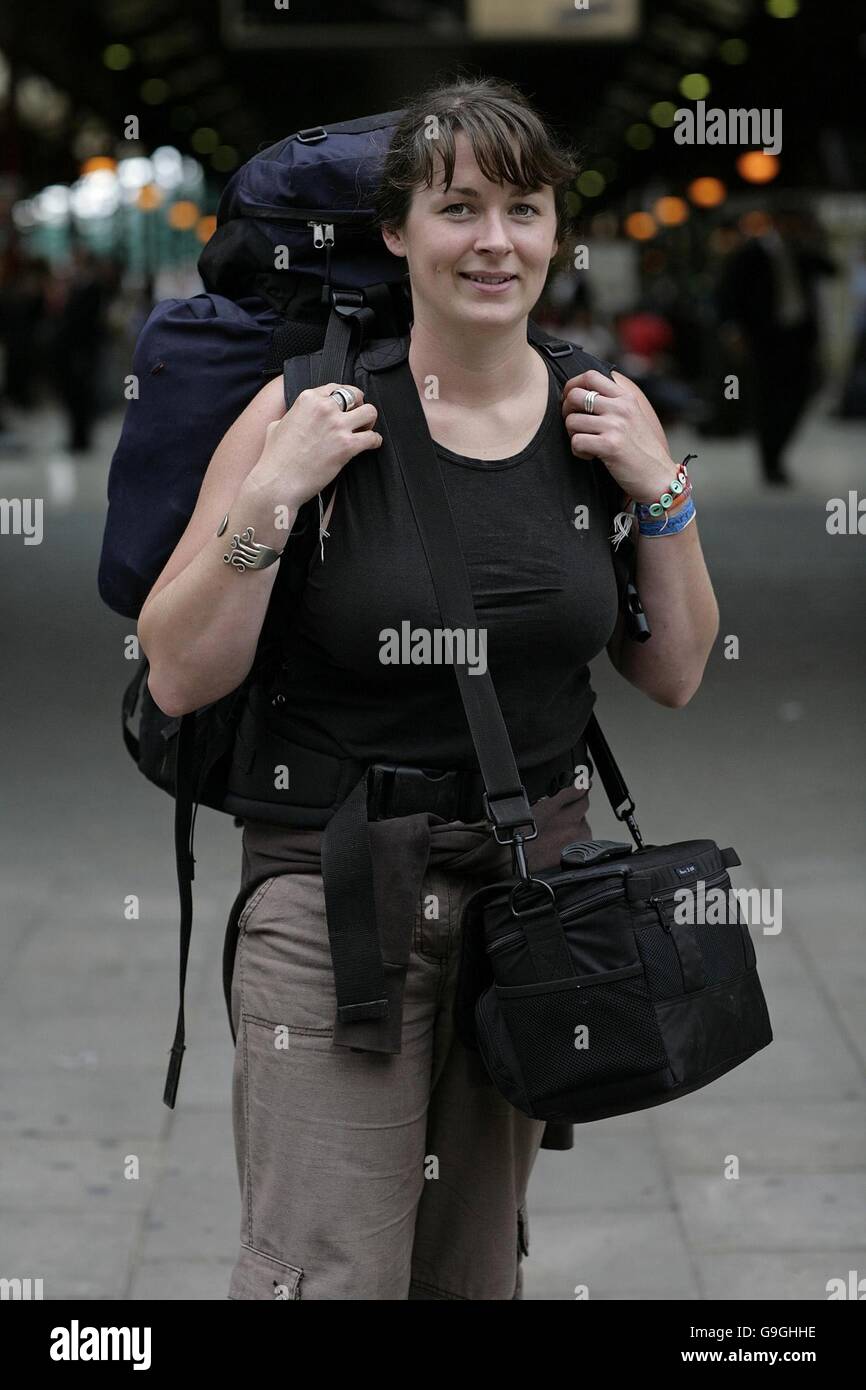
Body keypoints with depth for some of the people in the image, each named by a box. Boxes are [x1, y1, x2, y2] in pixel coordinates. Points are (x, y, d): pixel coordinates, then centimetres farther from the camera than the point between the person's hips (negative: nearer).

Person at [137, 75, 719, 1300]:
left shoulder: (603, 415, 2)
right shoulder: (308, 410, -10)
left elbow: (675, 677, 9)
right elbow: (178, 680, -10)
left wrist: (662, 495, -4)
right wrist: (270, 496, -21)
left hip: (540, 873, 4)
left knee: (479, 1266, 17)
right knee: (329, 1272, -9)